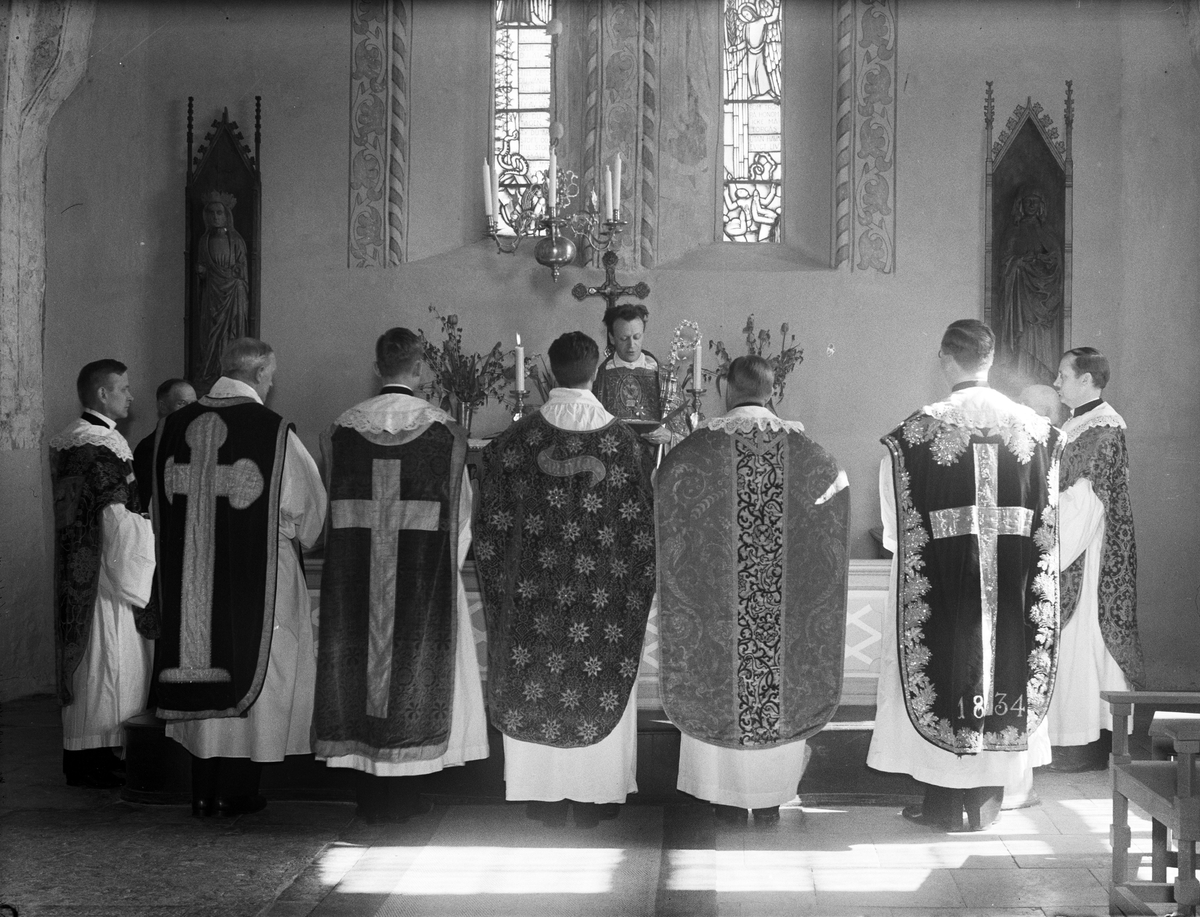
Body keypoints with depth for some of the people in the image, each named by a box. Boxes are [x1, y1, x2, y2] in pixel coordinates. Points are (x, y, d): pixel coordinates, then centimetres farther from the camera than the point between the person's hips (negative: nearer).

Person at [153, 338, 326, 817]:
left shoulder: (175, 426, 1)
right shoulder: (274, 431, -13)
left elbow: (163, 505, 10)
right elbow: (309, 511, -6)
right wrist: (288, 533, 14)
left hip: (190, 577, 5)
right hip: (259, 576, -4)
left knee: (205, 667, 12)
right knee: (252, 665, 7)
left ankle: (203, 793, 19)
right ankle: (235, 790, 11)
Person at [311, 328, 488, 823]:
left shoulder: (341, 428, 0)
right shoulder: (444, 430, -6)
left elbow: (333, 508, 6)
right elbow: (459, 511, 0)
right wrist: (449, 564, 14)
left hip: (353, 576, 2)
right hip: (424, 577, -2)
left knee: (358, 660, 10)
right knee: (415, 665, 7)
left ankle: (368, 793, 16)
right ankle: (400, 793, 13)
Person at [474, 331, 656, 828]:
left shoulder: (517, 438, -6)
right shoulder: (623, 442, -7)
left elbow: (493, 523, -2)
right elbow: (642, 526, -3)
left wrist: (504, 581, 10)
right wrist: (636, 584, 10)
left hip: (533, 592, 0)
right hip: (602, 594, 0)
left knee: (536, 687, 11)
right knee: (600, 688, 12)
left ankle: (544, 796, 19)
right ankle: (594, 795, 20)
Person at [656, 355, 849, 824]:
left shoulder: (695, 449, -7)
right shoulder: (804, 448, -2)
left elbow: (665, 505, 3)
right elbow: (837, 485, 14)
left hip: (717, 598, -1)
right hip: (786, 603, 1)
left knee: (719, 685, 11)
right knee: (784, 686, 13)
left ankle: (728, 797, 17)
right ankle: (771, 797, 20)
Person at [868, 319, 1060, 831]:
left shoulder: (919, 431, -11)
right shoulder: (1035, 428, 0)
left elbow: (895, 527, -5)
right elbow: (1046, 525, 4)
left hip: (942, 583, -3)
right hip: (1013, 587, 3)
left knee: (944, 672, 8)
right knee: (1002, 669, 13)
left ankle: (944, 804, 15)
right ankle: (986, 802, 21)